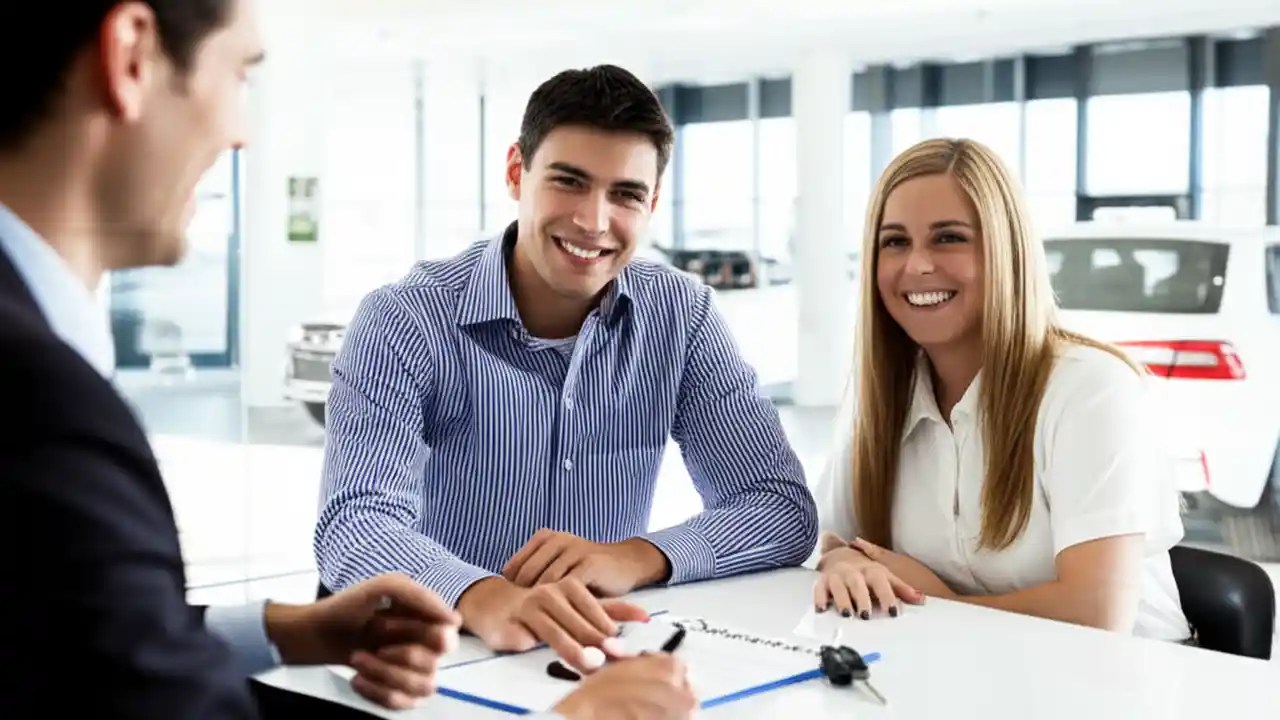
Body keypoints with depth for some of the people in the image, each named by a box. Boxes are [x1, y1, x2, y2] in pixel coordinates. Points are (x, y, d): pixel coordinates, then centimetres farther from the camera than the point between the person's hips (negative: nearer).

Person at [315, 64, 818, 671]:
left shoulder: (682, 315, -1)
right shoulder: (404, 323, -11)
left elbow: (786, 510, -4)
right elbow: (355, 530, -23)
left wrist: (635, 558, -22)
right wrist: (488, 599, -44)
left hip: (602, 661, 1)